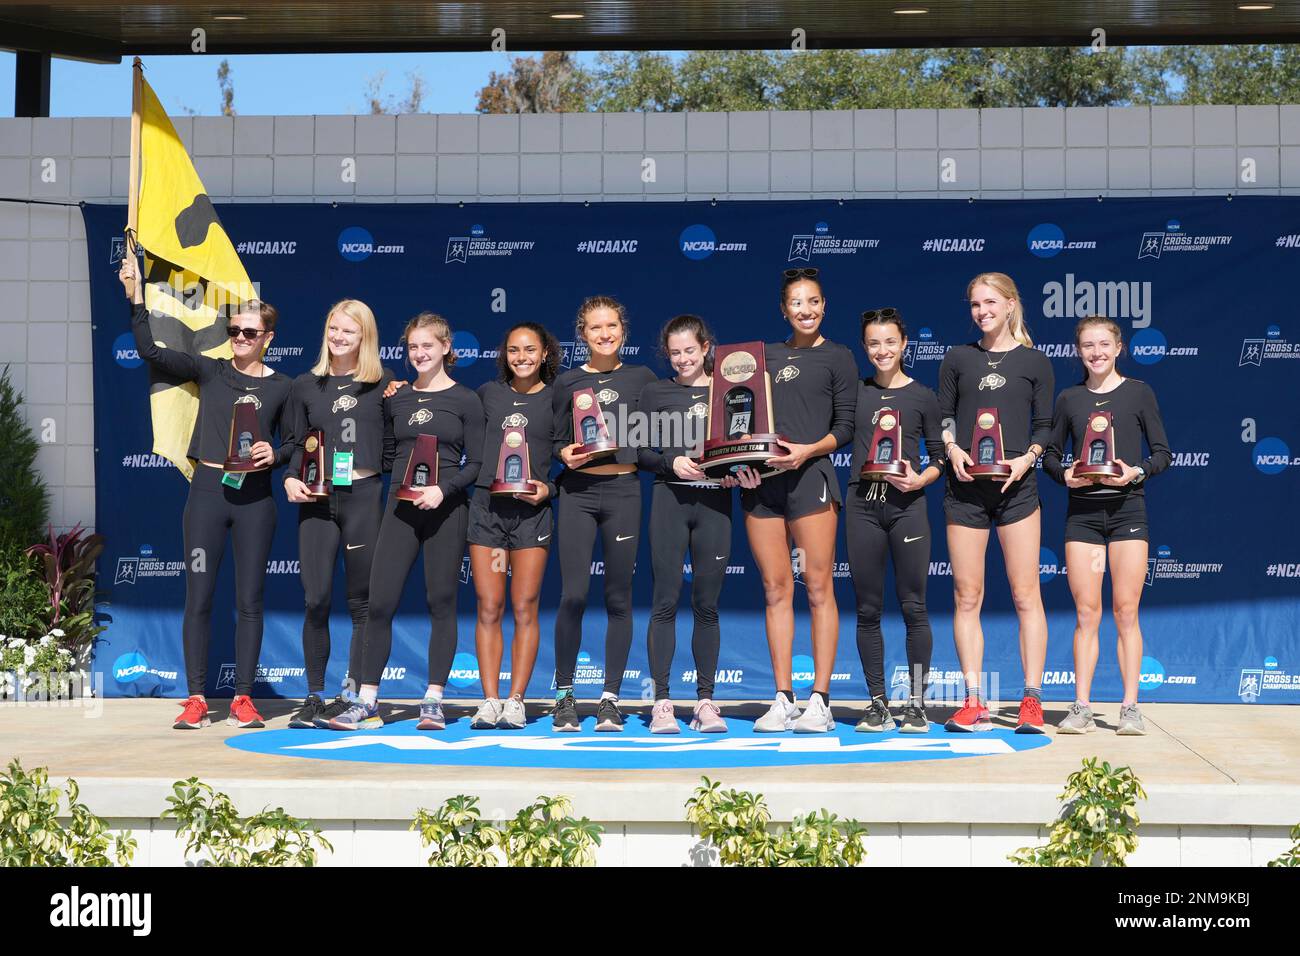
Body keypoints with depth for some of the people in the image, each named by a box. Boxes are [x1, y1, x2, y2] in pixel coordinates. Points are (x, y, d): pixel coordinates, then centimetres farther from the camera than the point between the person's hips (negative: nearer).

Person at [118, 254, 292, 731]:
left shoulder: (282, 387, 6)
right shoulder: (210, 371, 5)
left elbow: (294, 443, 12)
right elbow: (150, 351, -4)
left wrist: (275, 455, -9)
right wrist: (136, 298, -12)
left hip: (255, 497, 0)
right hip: (208, 490, 0)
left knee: (249, 601, 3)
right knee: (198, 598, 0)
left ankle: (243, 699, 10)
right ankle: (196, 699, 6)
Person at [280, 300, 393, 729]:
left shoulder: (383, 384, 6)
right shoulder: (306, 386, 12)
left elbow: (394, 443, 9)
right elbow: (297, 445, 14)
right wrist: (290, 479, -2)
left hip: (364, 496, -1)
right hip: (316, 500, 1)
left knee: (363, 600, 2)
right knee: (316, 600, -2)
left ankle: (351, 695, 8)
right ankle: (314, 698, 6)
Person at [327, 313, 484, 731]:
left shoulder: (465, 400, 2)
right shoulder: (396, 399, 12)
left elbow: (475, 464, -2)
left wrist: (443, 489, -15)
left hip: (446, 510, -3)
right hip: (401, 508, 3)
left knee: (441, 603, 1)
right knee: (380, 603, -3)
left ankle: (433, 701, 6)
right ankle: (367, 702, 1)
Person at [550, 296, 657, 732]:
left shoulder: (641, 378, 10)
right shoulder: (567, 382, 9)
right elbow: (555, 441, 10)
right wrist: (564, 454, -10)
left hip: (623, 490, 0)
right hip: (578, 491, 0)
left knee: (619, 599, 1)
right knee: (573, 595, -8)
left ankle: (610, 699, 8)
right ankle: (564, 695, 4)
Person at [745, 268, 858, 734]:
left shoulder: (838, 357, 6)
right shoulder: (766, 354, 18)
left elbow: (845, 427, 1)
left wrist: (807, 451, -15)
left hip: (809, 476, -4)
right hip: (760, 481, 4)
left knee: (818, 589, -5)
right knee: (776, 590, 4)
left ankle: (820, 701, -3)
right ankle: (783, 700, 7)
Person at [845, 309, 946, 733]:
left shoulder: (922, 396, 7)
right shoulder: (854, 393, 11)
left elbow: (939, 457, 7)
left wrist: (920, 479, -10)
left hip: (908, 506, -2)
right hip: (862, 505, 2)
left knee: (913, 607, -2)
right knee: (868, 610, 3)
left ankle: (917, 704, 5)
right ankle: (878, 705, 11)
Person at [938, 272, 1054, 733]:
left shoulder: (1034, 362, 7)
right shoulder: (957, 358, 11)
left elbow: (1045, 426, 7)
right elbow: (942, 417, 11)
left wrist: (1028, 457, -10)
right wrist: (952, 449, -8)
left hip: (1015, 487, -2)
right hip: (964, 488, 2)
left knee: (1026, 594, -4)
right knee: (966, 596, 1)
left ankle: (1032, 700, -1)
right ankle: (974, 702, 5)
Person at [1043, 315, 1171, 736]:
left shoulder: (1138, 392, 3)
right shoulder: (1069, 399, 9)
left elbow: (1162, 452, 4)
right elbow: (1051, 453, 16)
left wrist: (1136, 472, -14)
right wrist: (1064, 474, -5)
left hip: (1126, 508, -2)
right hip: (1082, 511, 2)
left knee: (1125, 611, -3)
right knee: (1086, 612, 1)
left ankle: (1130, 708, 2)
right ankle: (1081, 708, 4)